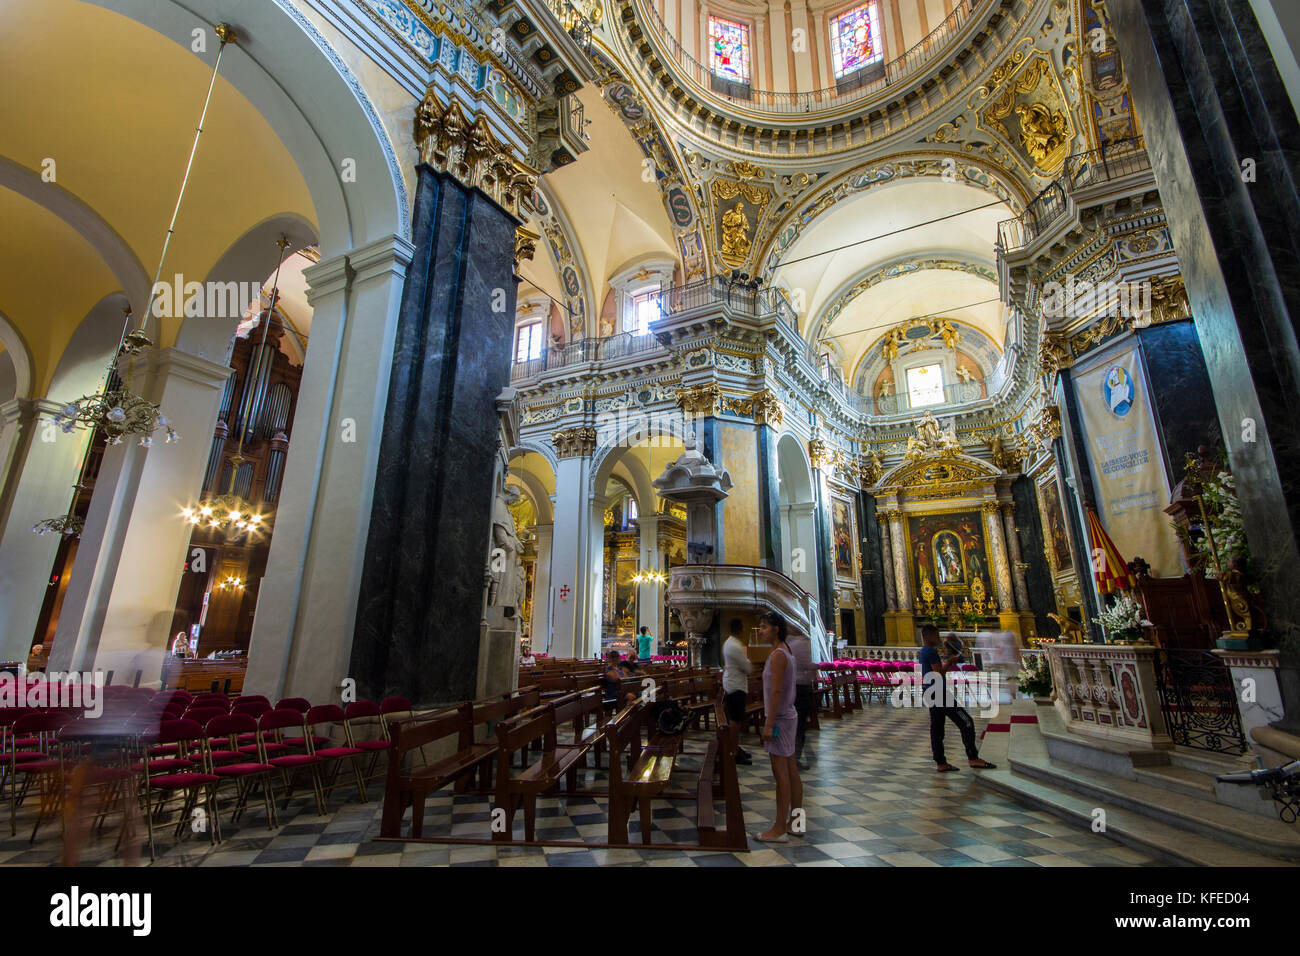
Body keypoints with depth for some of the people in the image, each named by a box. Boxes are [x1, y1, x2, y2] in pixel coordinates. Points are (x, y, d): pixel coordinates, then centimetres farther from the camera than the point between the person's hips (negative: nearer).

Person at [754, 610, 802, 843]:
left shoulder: (777, 655, -19)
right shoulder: (786, 652, 10)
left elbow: (776, 690, -22)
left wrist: (769, 723, -20)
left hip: (779, 718, -10)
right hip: (788, 716, 10)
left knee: (781, 773, -2)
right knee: (791, 771, 15)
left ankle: (779, 829, 6)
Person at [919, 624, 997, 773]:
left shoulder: (924, 652, 18)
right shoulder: (931, 651, -13)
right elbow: (939, 673, -19)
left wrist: (946, 662, 17)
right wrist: (950, 662, -6)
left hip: (930, 695, 10)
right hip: (939, 693, -10)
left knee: (936, 728, 8)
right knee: (966, 722, -2)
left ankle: (940, 763, 11)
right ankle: (973, 759, 1)